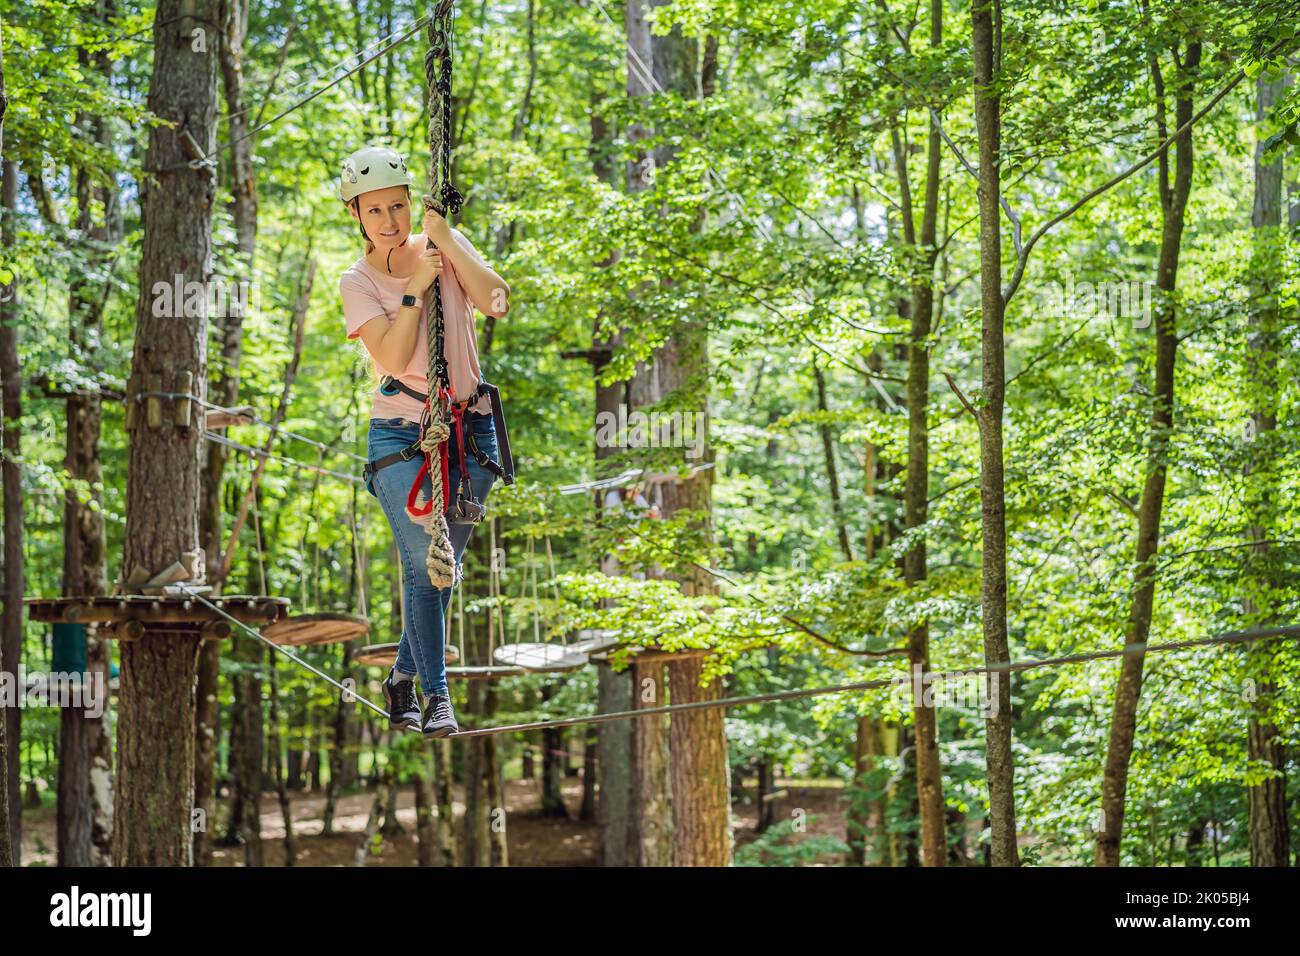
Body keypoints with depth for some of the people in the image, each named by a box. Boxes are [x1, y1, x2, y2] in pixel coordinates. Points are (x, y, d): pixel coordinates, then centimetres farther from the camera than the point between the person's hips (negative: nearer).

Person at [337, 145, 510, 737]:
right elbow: (394, 357, -13)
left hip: (470, 428, 2)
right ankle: (434, 695, -6)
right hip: (401, 433, -2)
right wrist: (417, 287, -16)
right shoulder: (357, 282, 1)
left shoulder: (446, 246, 6)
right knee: (424, 563, -14)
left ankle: (403, 678, 25)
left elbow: (497, 303, -12)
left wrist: (444, 240, -15)